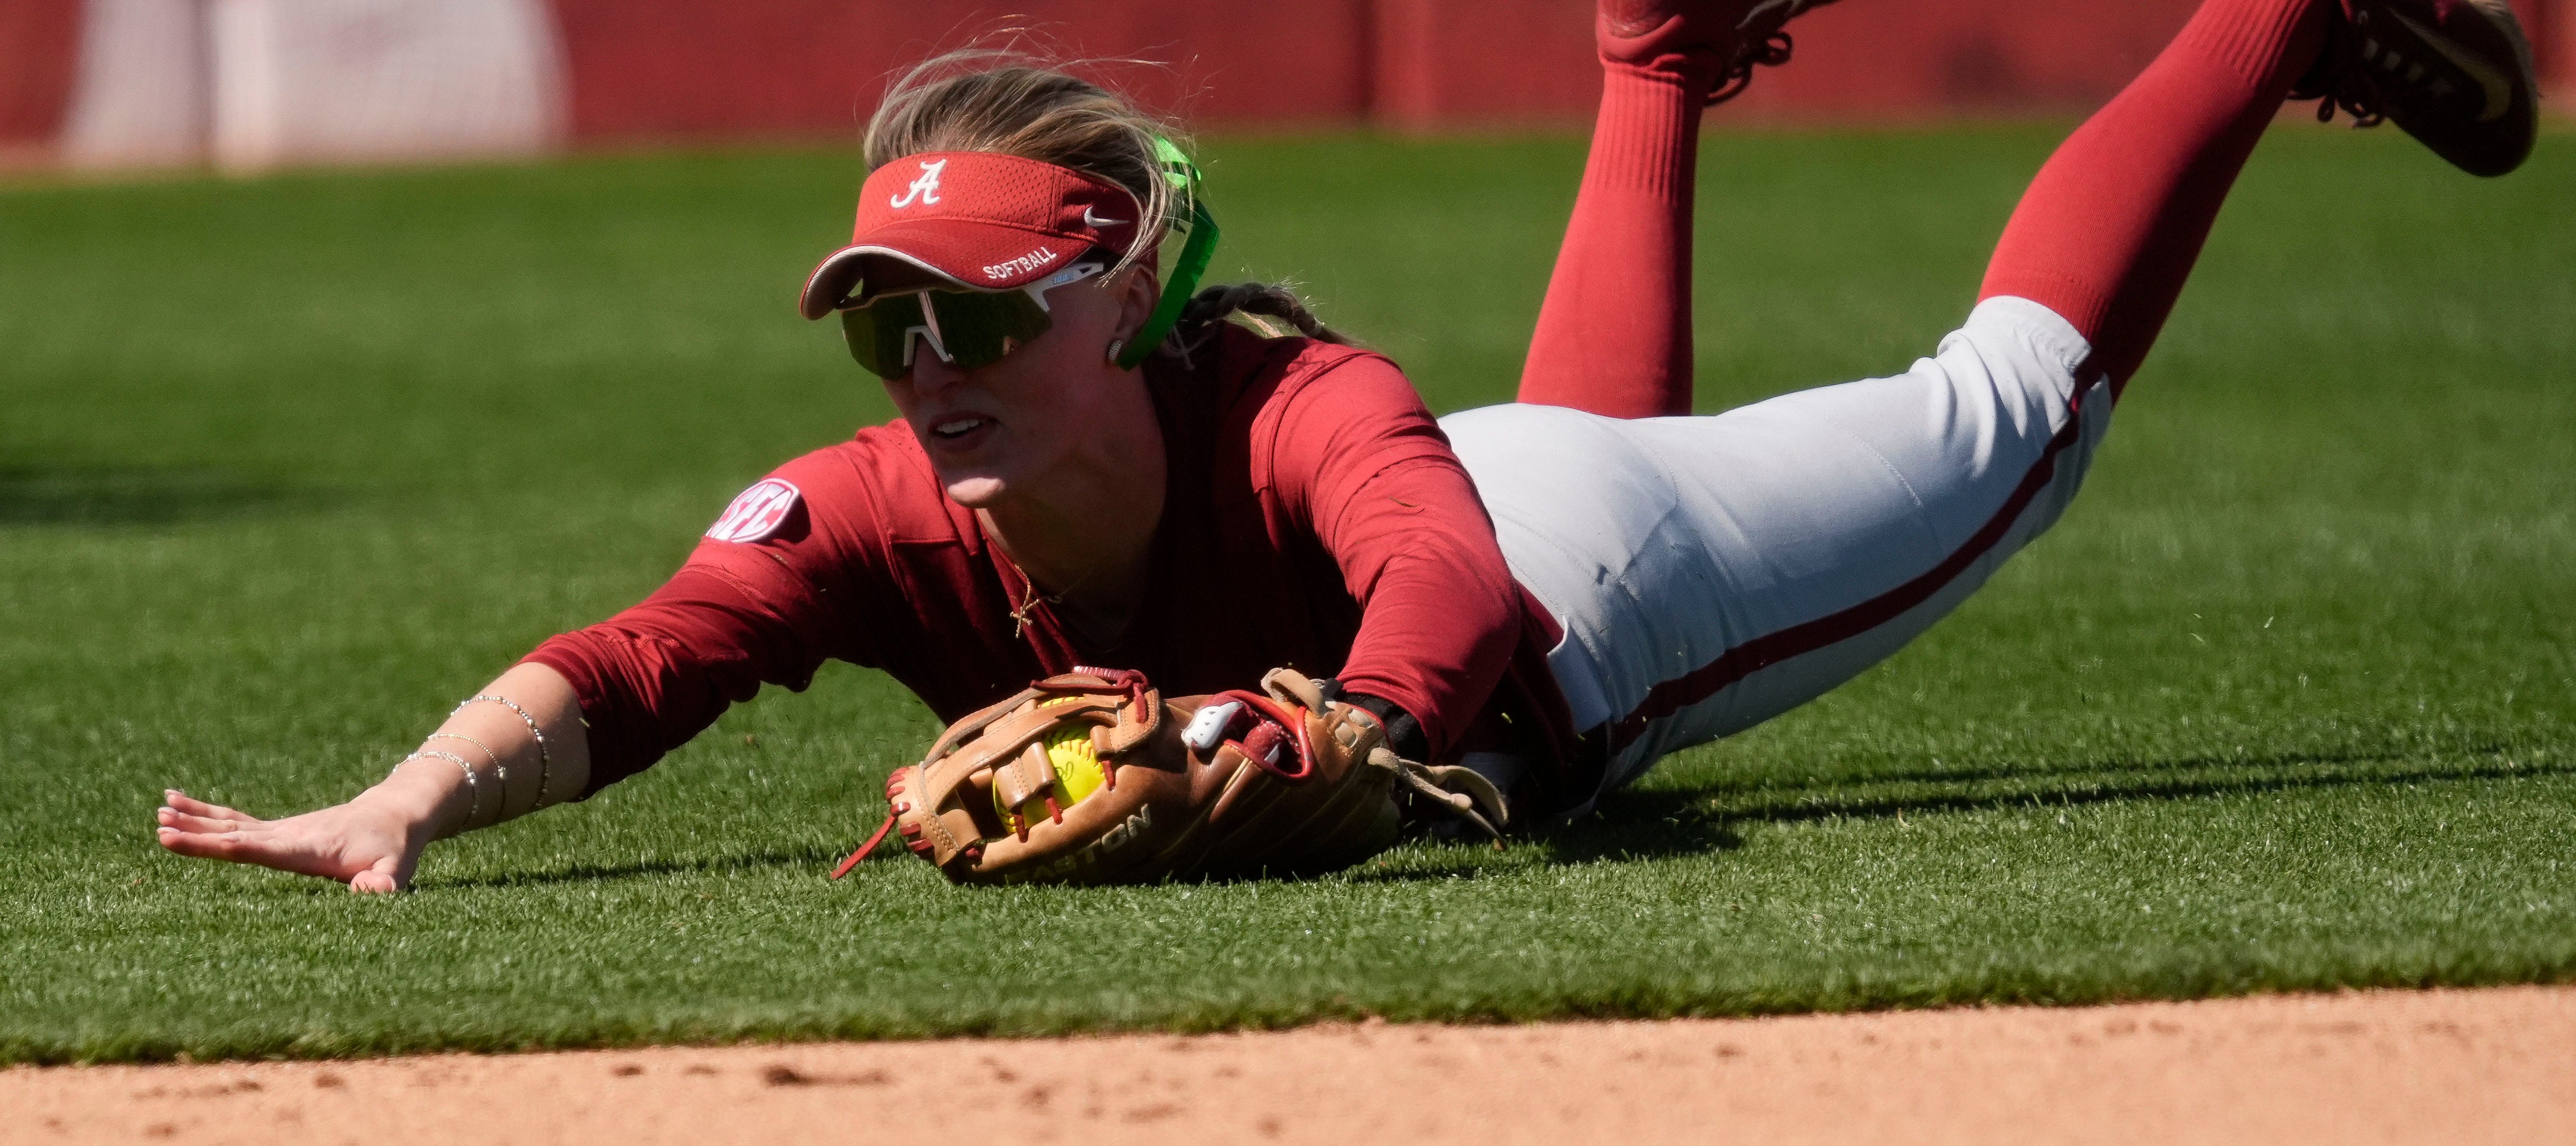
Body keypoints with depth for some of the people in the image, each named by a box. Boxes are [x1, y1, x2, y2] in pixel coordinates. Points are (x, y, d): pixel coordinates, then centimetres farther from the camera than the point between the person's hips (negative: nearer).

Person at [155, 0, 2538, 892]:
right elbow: (624, 671, -48)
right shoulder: (889, 517, -37)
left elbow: (1454, 601, -67)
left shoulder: (1296, 419, -48)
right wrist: (398, 811, -68)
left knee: (2006, 417, 17)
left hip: (1596, 579, -5)